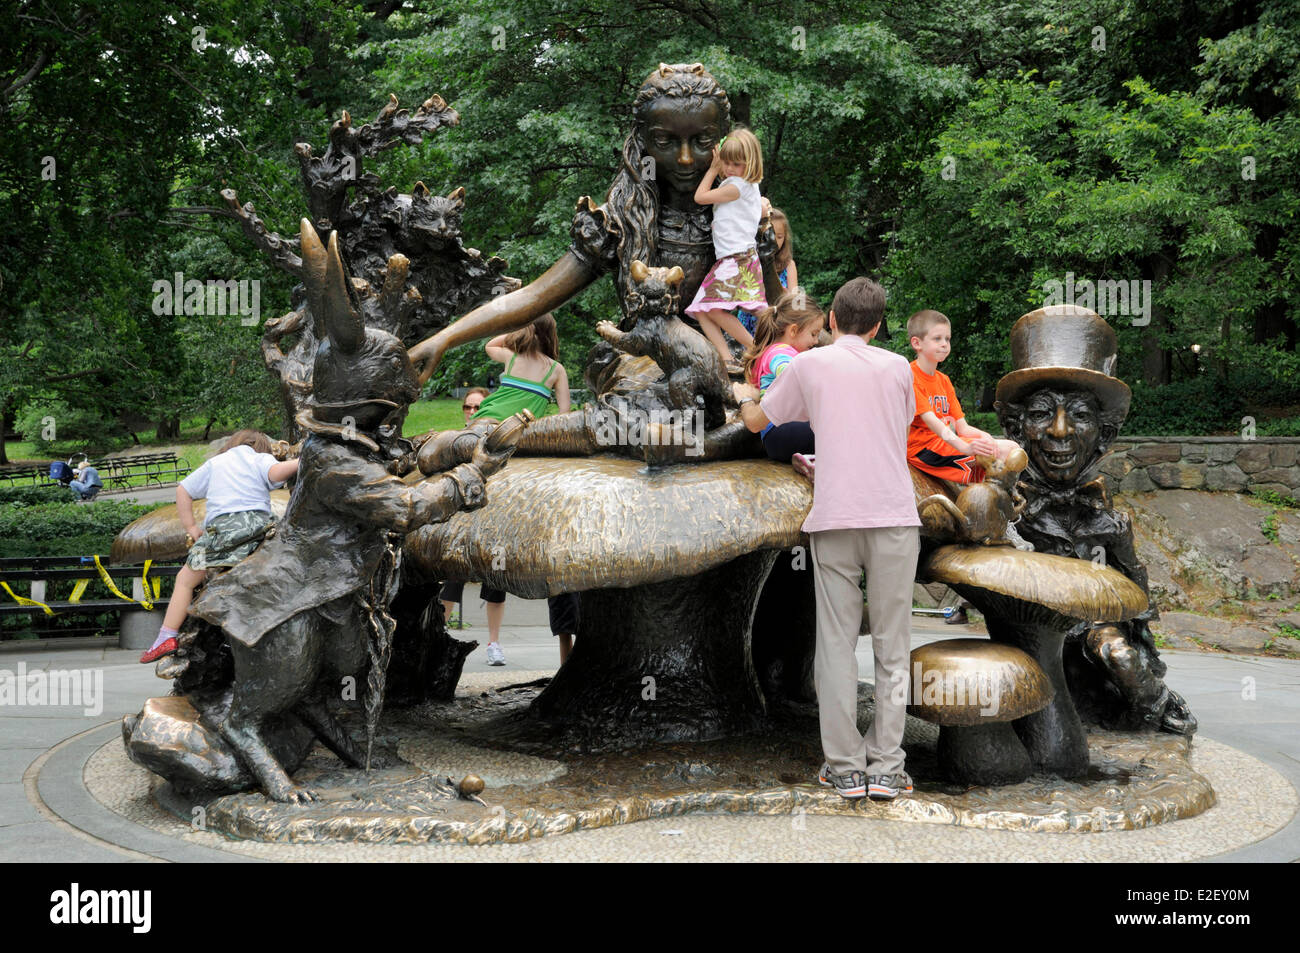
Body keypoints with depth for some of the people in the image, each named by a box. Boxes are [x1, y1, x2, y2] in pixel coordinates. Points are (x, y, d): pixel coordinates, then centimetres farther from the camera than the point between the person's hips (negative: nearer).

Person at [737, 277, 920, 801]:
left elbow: (757, 421, 19)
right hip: (895, 517, 1)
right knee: (892, 645, 5)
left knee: (837, 643, 5)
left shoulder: (808, 364, 7)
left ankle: (845, 768, 6)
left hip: (834, 519, -1)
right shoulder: (898, 367, 11)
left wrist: (744, 400, 42)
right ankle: (886, 767, 4)